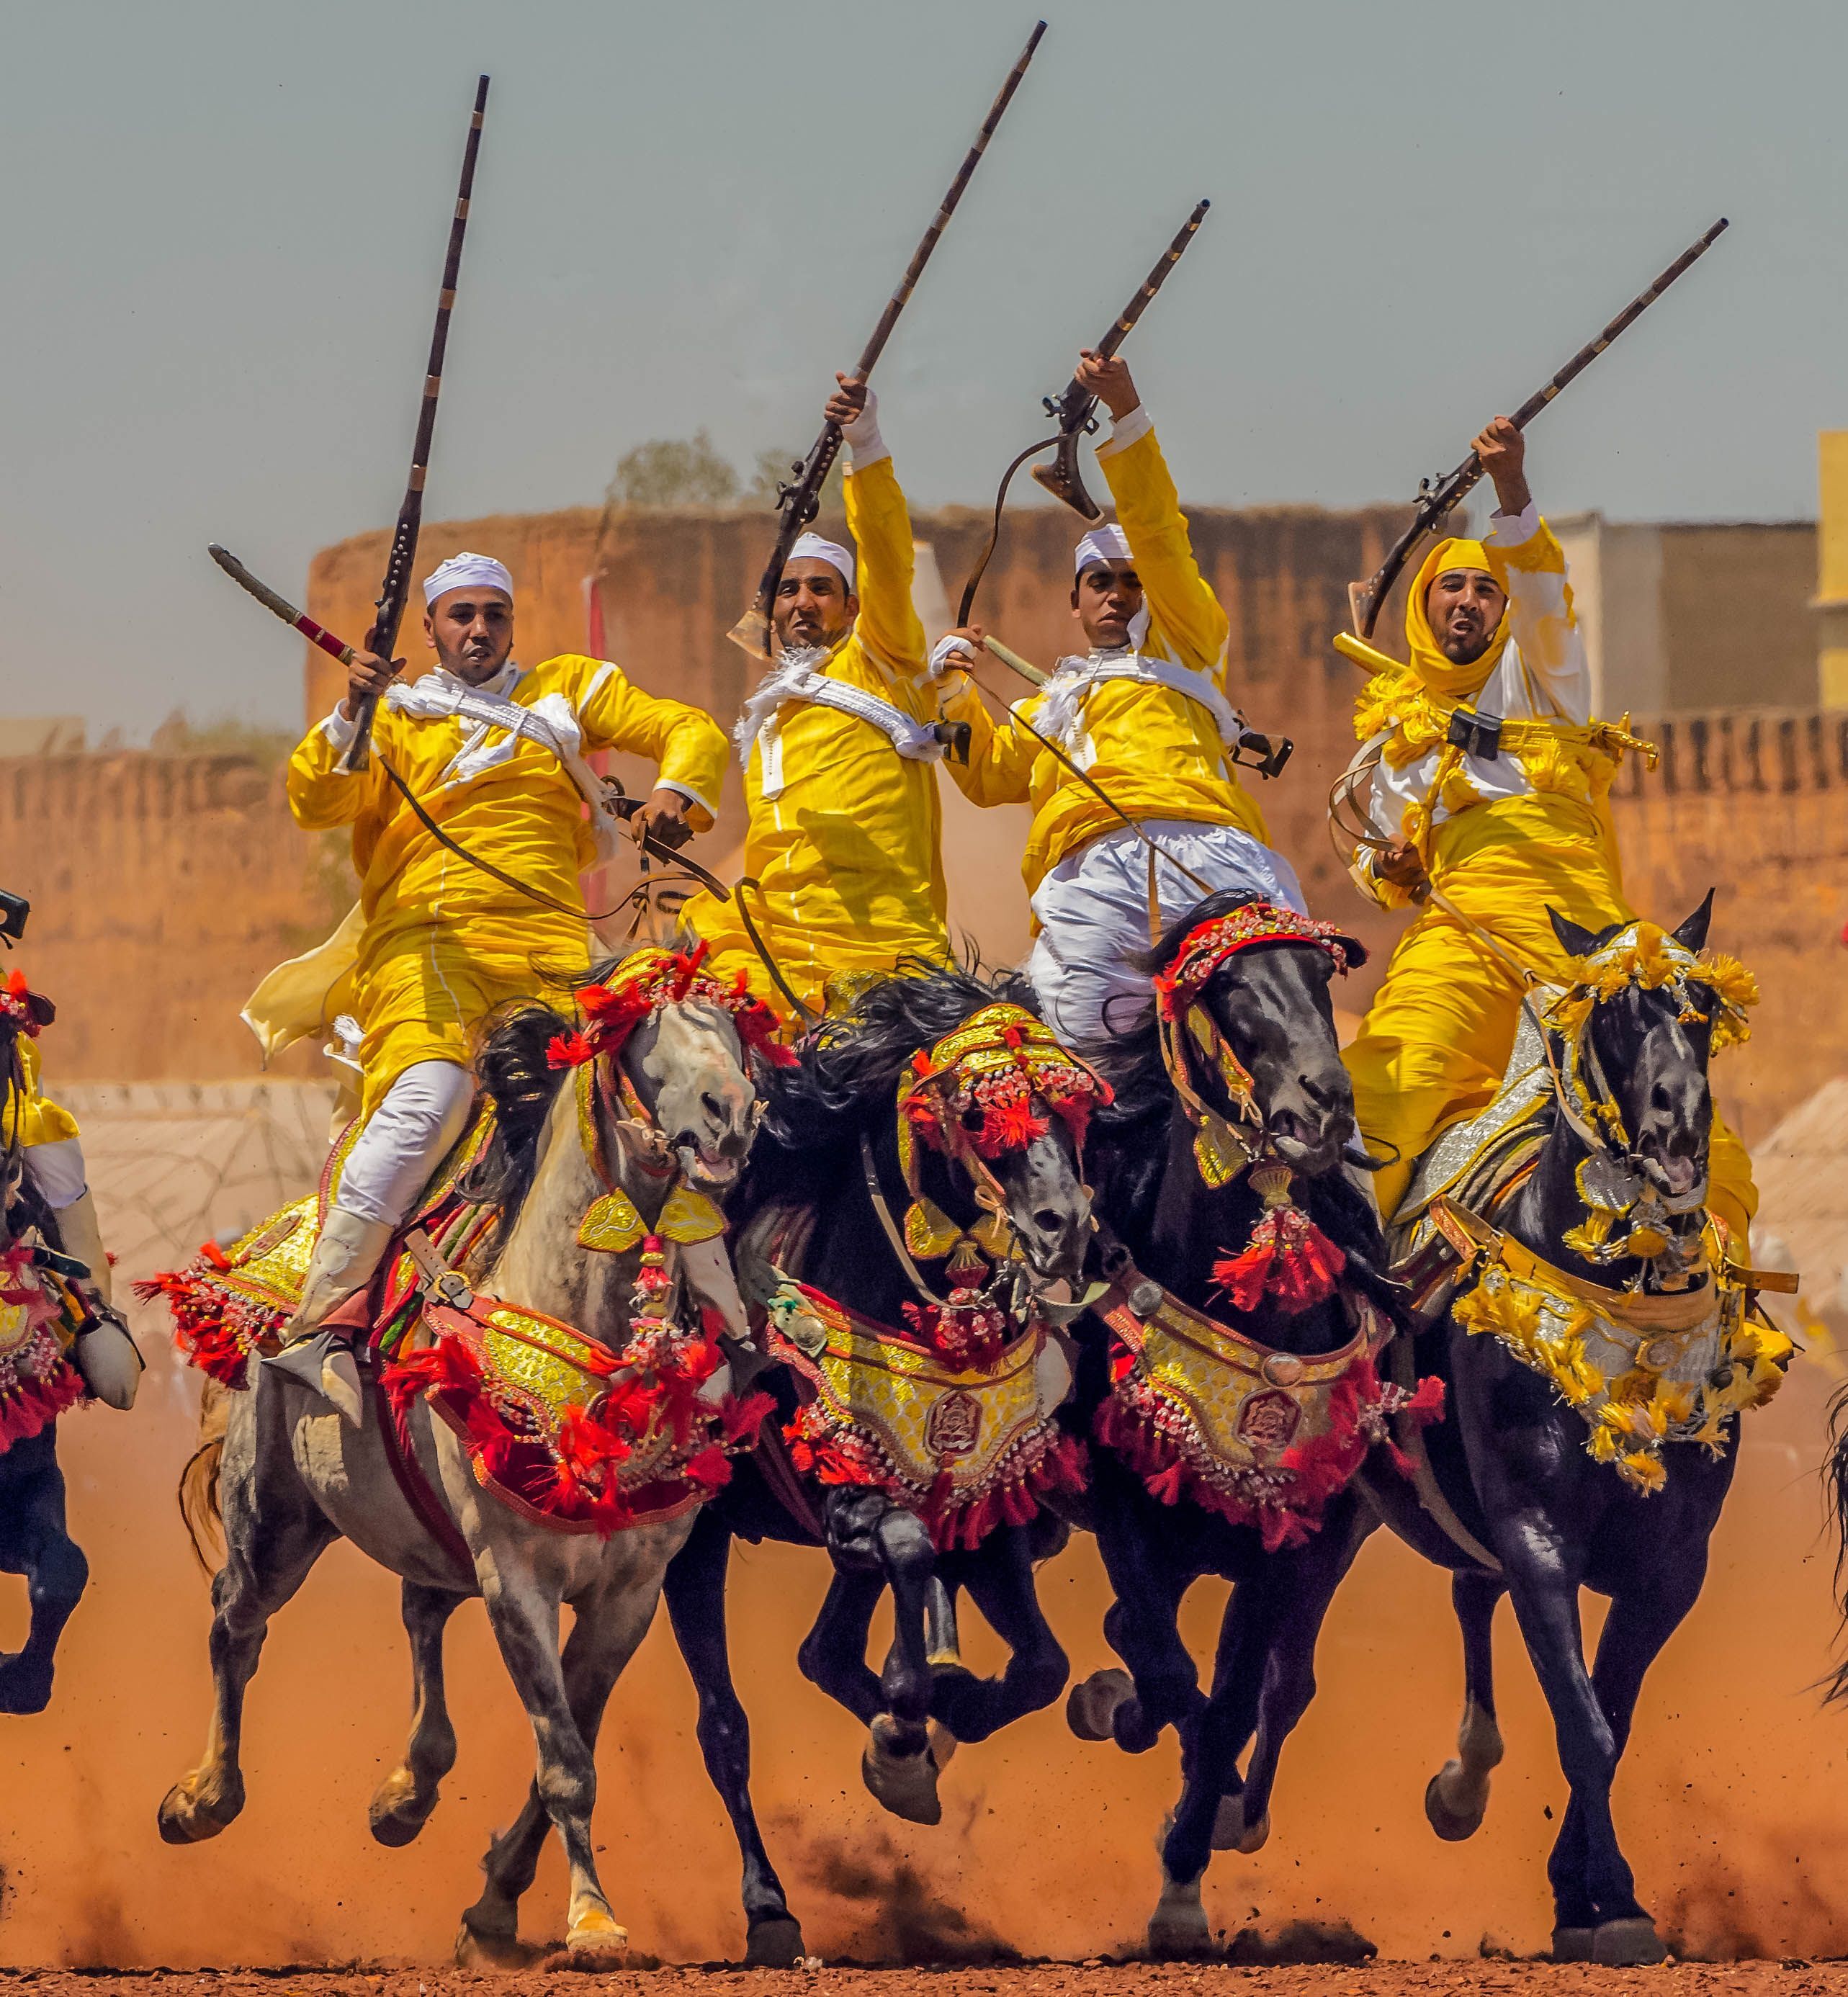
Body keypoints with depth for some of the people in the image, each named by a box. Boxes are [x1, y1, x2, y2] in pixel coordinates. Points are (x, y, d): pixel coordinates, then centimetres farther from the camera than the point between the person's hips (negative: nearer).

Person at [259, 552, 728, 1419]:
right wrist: (350, 719, -15)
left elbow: (687, 730, 20)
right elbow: (316, 805, 2)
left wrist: (678, 792, -1)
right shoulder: (395, 716, 17)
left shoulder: (566, 691, 24)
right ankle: (317, 1322, -32)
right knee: (431, 1089, -30)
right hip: (425, 943, -4)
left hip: (549, 942, 4)